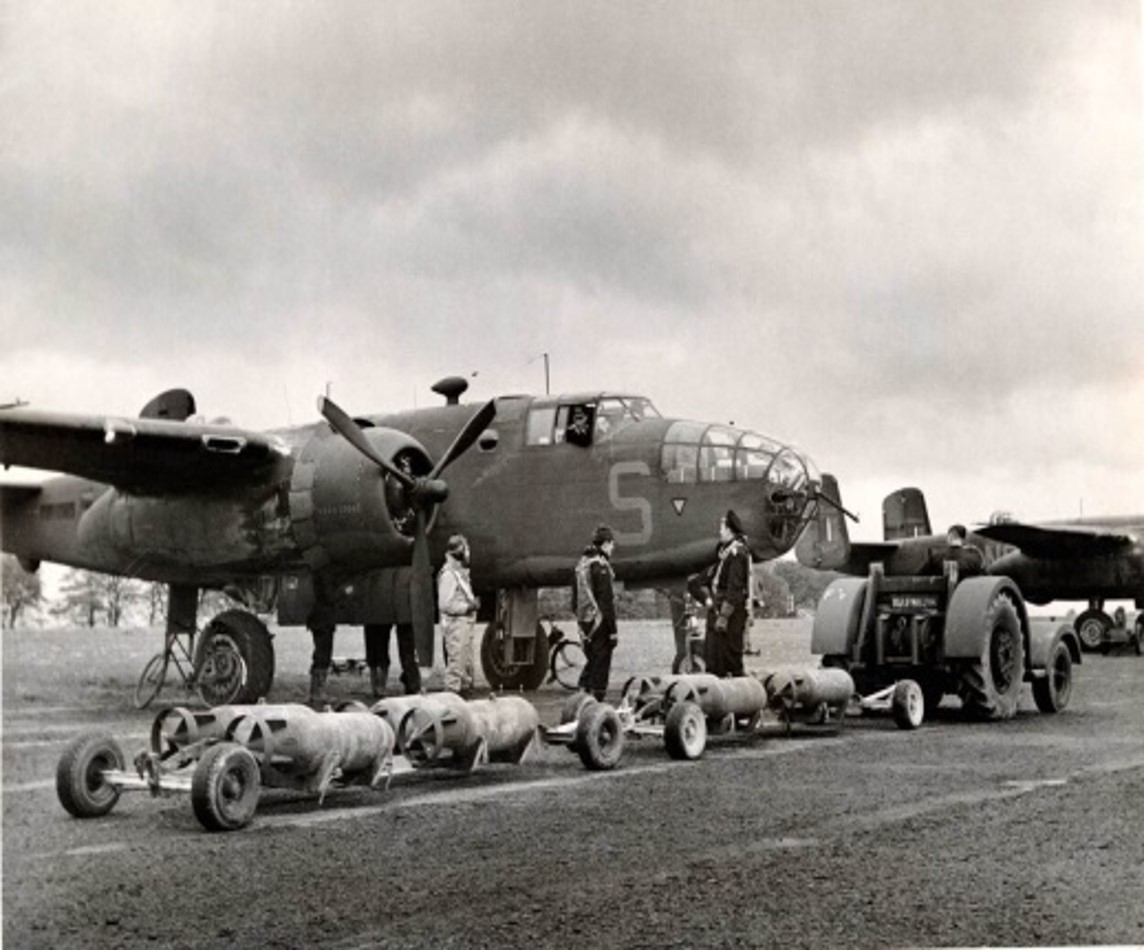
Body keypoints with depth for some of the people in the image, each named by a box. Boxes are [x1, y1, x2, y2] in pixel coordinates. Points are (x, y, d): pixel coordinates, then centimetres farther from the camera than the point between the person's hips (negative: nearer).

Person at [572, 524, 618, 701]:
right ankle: (596, 699, 2)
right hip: (599, 621, -8)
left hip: (584, 620, 8)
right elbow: (606, 601, -18)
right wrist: (613, 630, -16)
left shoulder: (581, 562, 12)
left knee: (591, 659, 19)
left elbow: (575, 596, 18)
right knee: (601, 661, -1)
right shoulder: (601, 565, -16)